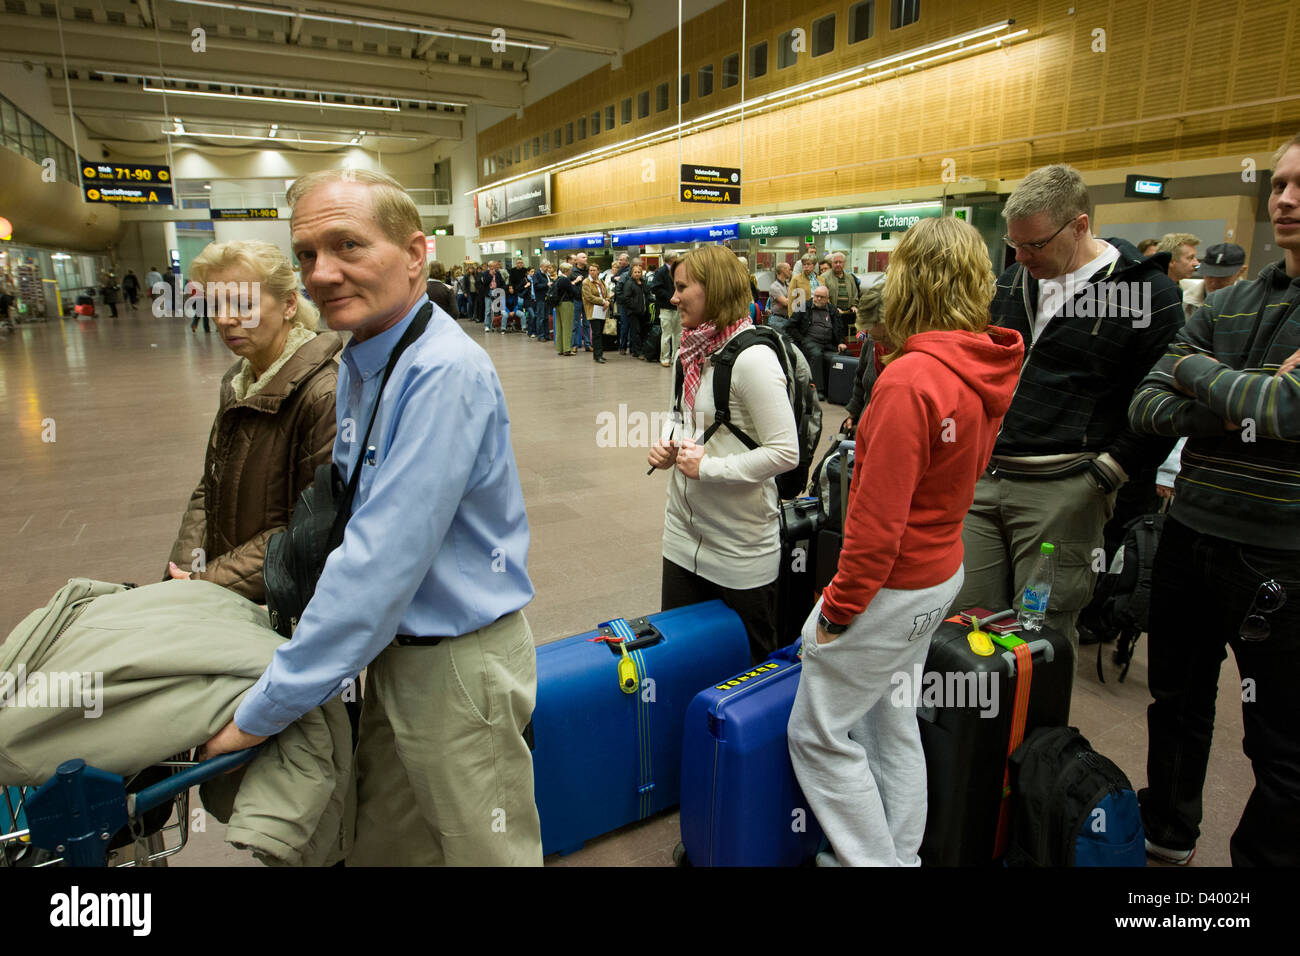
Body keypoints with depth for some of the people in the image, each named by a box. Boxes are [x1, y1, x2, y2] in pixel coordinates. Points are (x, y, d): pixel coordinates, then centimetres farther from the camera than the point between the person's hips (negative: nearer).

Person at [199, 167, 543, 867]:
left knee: (483, 851, 15)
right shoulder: (358, 363, 4)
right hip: (393, 645, 8)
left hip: (459, 664, -8)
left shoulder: (445, 375, -26)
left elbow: (383, 558, -29)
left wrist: (264, 710, -20)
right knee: (381, 842, 25)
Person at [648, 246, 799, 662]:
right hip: (684, 534, 8)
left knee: (749, 659, 13)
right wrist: (668, 441, 2)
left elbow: (785, 452, -23)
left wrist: (709, 467, -20)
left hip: (739, 548, -8)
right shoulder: (697, 349, 7)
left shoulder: (752, 358, -20)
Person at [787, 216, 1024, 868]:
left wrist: (840, 604, -15)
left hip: (892, 584, -9)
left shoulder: (910, 379, -25)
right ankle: (900, 856, 39)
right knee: (891, 723, 23)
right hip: (941, 572, 9)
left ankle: (874, 860, 18)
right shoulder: (988, 368, 2)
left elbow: (879, 514, -24)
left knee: (820, 735, 7)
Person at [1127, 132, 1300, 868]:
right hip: (1190, 538, 6)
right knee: (1178, 705, 21)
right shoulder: (1227, 306, 7)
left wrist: (1198, 373, -9)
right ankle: (1168, 838, 42)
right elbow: (1147, 408, -1)